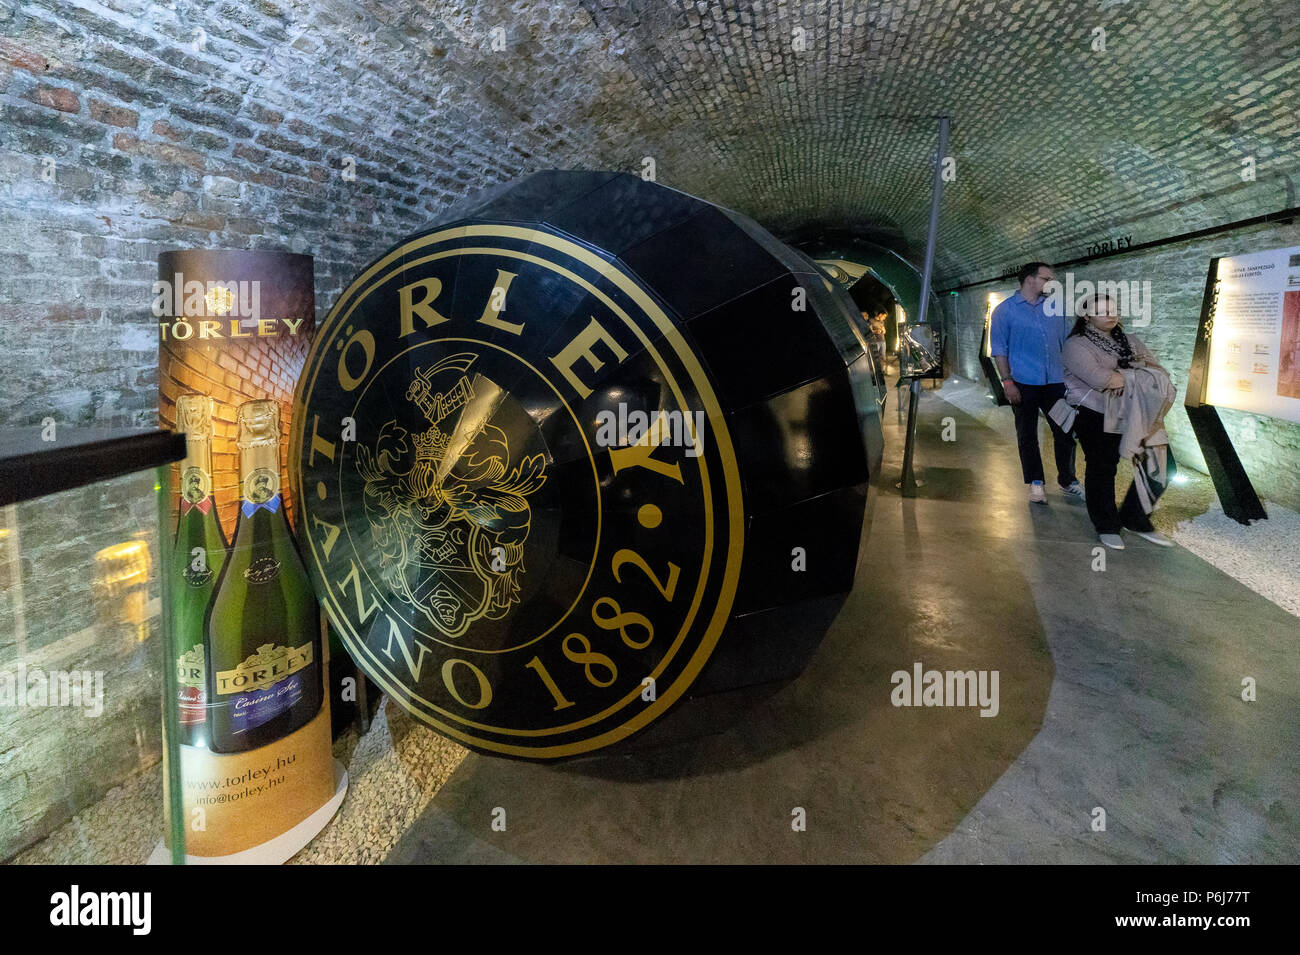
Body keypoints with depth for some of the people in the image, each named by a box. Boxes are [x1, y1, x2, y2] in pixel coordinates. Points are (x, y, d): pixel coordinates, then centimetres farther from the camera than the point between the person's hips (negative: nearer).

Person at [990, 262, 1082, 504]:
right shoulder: (1005, 310, 1)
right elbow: (999, 349, -3)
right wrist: (1007, 381, -11)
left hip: (1055, 382, 4)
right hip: (1024, 384, -4)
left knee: (1065, 431, 6)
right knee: (1027, 434, 5)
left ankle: (1068, 480, 21)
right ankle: (1035, 482, 18)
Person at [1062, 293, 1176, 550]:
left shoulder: (1130, 341, 15)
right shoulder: (1076, 345, -6)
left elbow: (1160, 374, 9)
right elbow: (1098, 377, -22)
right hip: (1097, 417, -6)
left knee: (1162, 464, 3)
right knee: (1102, 470, 3)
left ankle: (1135, 519, 20)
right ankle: (1106, 527, 22)